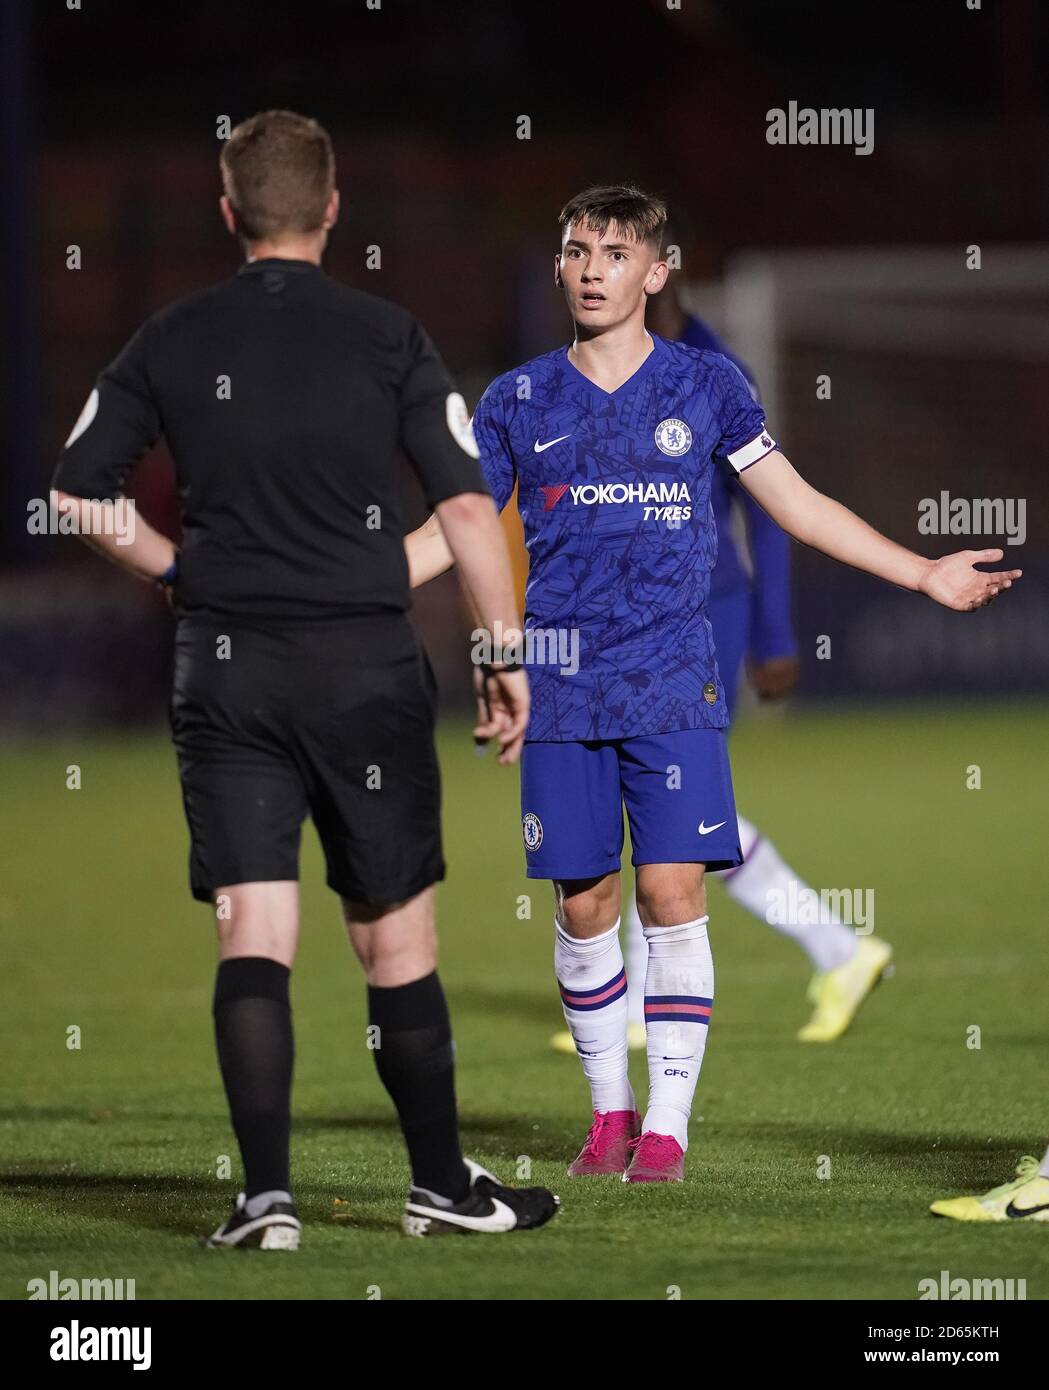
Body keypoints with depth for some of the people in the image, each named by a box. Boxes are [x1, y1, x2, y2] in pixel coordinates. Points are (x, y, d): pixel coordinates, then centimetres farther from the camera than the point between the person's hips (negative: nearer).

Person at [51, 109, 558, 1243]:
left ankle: (266, 1192, -11)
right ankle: (440, 1183, 16)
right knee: (395, 935, 8)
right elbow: (466, 507, -5)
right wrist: (506, 658, 1)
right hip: (365, 663, -1)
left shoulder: (173, 341, 3)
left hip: (223, 669, 1)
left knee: (252, 935, 0)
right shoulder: (386, 338, -3)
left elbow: (75, 494, 3)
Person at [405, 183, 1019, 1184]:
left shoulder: (705, 387, 5)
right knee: (584, 904, 2)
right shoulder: (519, 403, 7)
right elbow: (451, 533, 11)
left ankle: (667, 1125, -3)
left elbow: (794, 503, 11)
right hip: (560, 689, 1)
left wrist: (925, 574, 8)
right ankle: (609, 1111, 18)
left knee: (673, 894, -9)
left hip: (672, 684, -1)